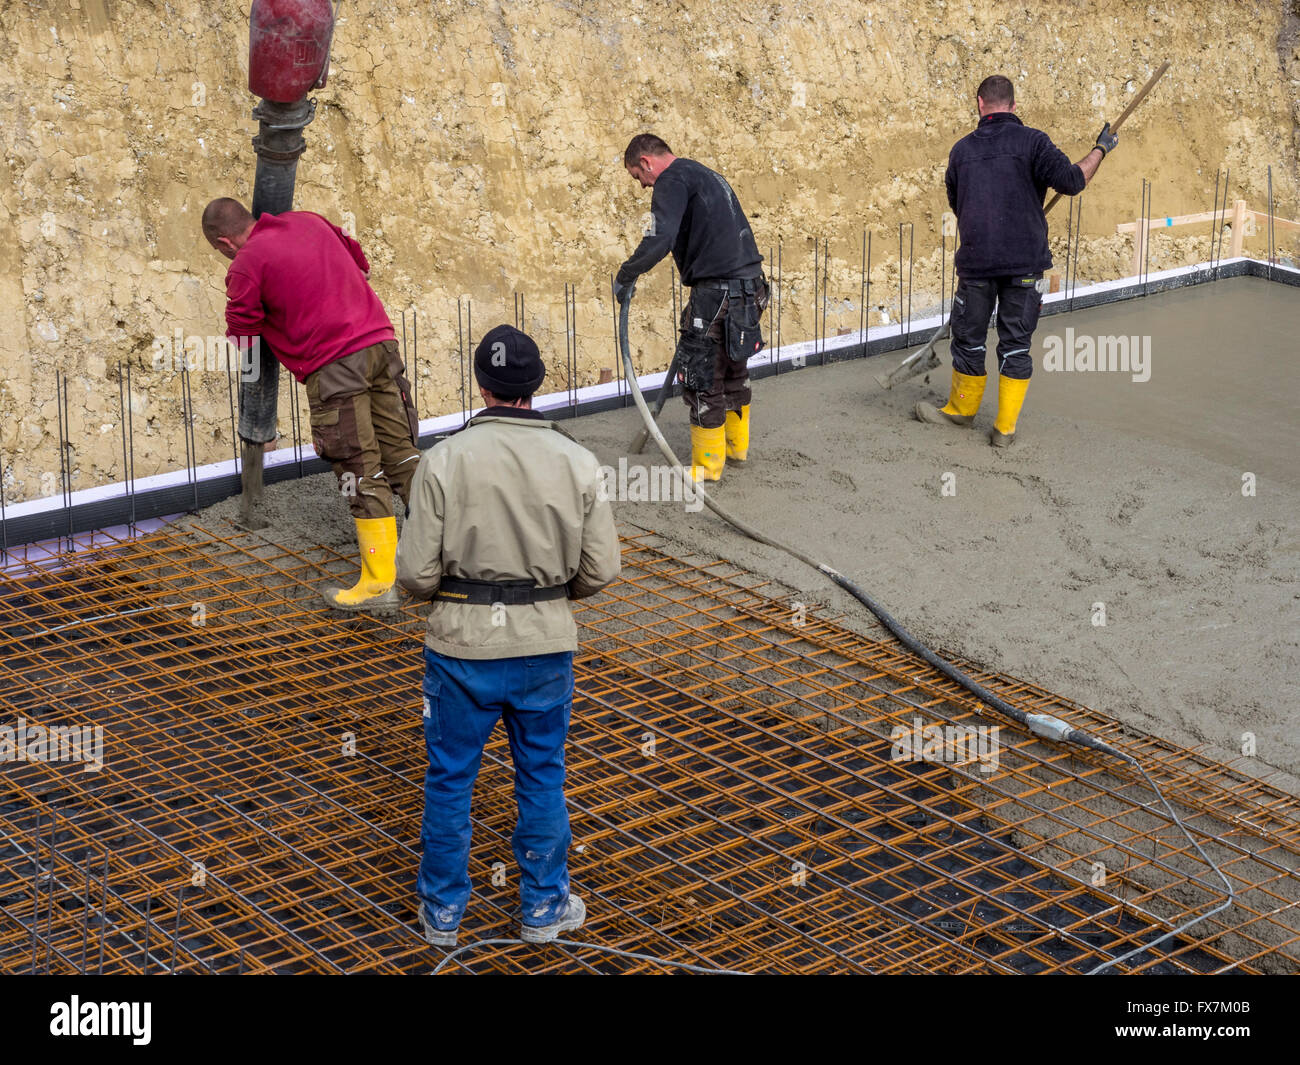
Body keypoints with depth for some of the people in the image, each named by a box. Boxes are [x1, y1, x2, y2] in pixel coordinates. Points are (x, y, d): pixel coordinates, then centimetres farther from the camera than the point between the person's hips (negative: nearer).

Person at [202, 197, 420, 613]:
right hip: (379, 340, 6)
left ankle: (380, 584, -2)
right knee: (401, 453, 10)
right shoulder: (309, 221, 16)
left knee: (360, 470, -4)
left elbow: (241, 339, 4)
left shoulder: (246, 264, -3)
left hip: (333, 363, -6)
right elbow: (359, 262, 31)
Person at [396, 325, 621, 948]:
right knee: (541, 779, 17)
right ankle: (544, 907, 30)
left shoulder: (443, 461, -13)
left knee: (450, 779, 15)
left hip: (462, 645, -1)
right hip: (546, 646, 2)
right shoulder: (577, 463, -6)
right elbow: (600, 571, -3)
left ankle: (442, 912, 28)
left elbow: (415, 575, -13)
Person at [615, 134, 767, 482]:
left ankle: (707, 466, 10)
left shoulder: (672, 181, -9)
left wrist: (626, 275, -11)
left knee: (702, 379, 1)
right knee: (734, 370, 23)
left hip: (717, 292, -10)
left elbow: (660, 240, -24)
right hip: (749, 284, 10)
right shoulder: (707, 175, 22)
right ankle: (737, 446, 37)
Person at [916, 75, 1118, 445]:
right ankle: (1005, 427, 9)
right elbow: (1070, 181, -10)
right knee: (1015, 344, 6)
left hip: (976, 262, 2)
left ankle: (963, 408, 30)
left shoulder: (962, 149, 8)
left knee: (969, 338, 15)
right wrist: (1100, 149, 6)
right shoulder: (1032, 141, -4)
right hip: (1025, 262, -1)